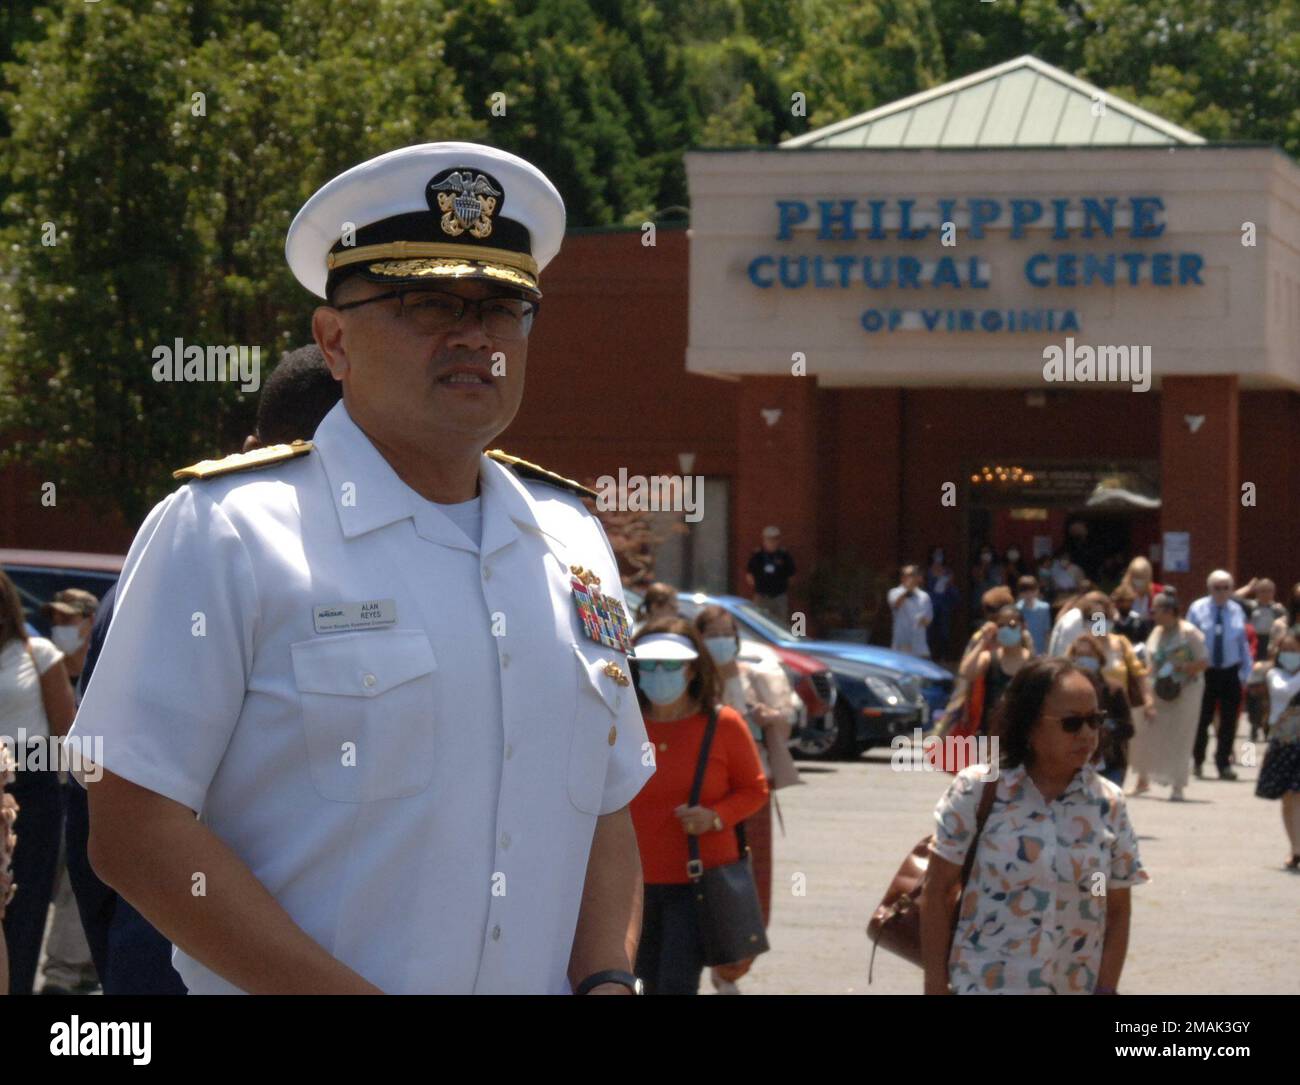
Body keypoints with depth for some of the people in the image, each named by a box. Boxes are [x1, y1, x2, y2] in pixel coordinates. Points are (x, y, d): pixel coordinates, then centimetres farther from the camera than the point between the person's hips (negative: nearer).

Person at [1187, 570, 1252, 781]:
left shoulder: (1237, 611, 2)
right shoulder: (1197, 609, -4)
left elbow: (1243, 643, 6)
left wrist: (1245, 672, 4)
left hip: (1230, 673, 2)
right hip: (1205, 671, -2)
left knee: (1229, 721, 2)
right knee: (1202, 719, 6)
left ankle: (1224, 764, 11)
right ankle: (1197, 761, 22)